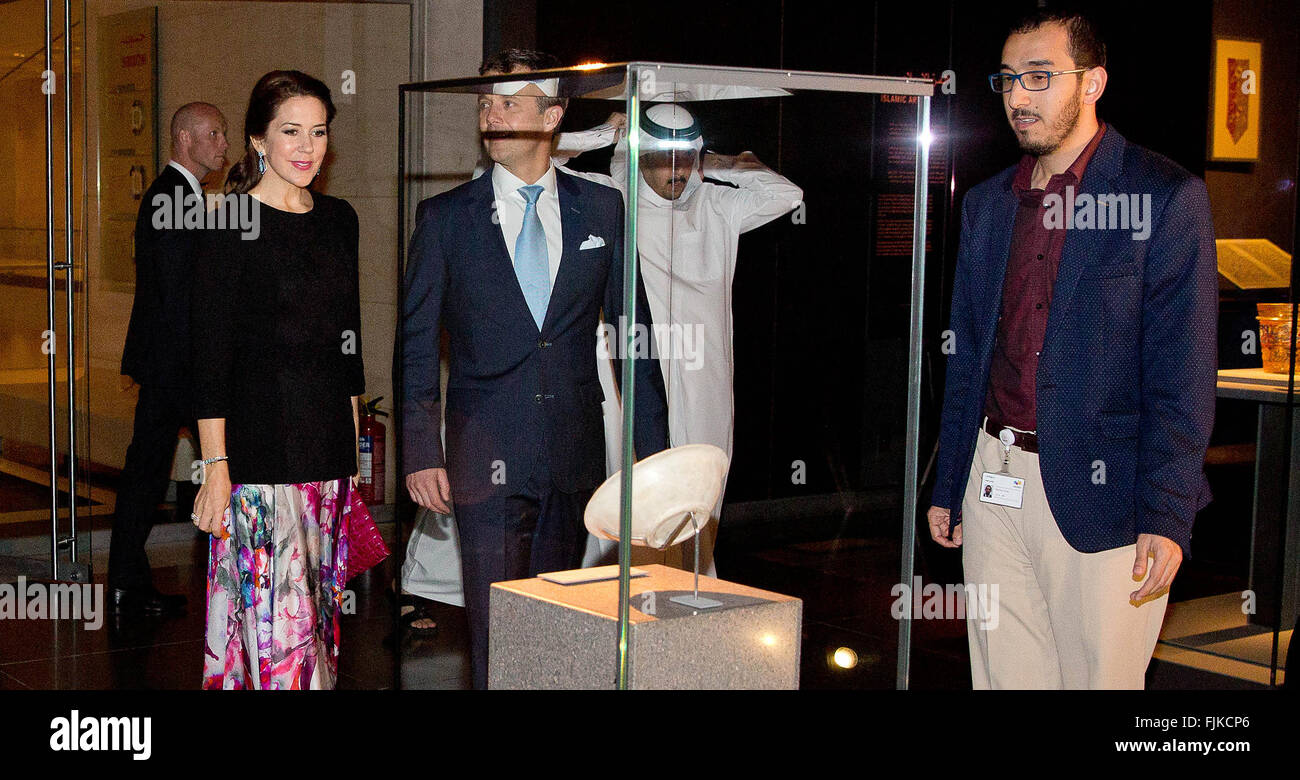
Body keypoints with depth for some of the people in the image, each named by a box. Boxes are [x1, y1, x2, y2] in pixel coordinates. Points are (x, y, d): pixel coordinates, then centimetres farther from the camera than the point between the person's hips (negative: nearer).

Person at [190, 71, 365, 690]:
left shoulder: (338, 219, 11)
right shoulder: (232, 222, -7)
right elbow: (211, 351, -9)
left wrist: (355, 440, 14)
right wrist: (215, 467, -14)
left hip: (330, 448, 6)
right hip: (260, 447, -6)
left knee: (320, 607, 10)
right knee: (275, 611, -6)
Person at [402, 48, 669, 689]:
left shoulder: (601, 209, 7)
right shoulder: (445, 217, 3)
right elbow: (417, 344, 3)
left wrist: (652, 445, 5)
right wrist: (421, 453, -5)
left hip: (576, 455, 2)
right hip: (488, 458, -2)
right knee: (496, 631, -2)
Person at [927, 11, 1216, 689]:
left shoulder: (1165, 196, -5)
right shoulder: (986, 203, 13)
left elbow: (1182, 373, -9)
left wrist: (1165, 518, -15)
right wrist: (947, 487, 16)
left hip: (1098, 492, -5)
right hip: (995, 480, 5)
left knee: (1099, 677, 2)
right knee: (1003, 678, 11)